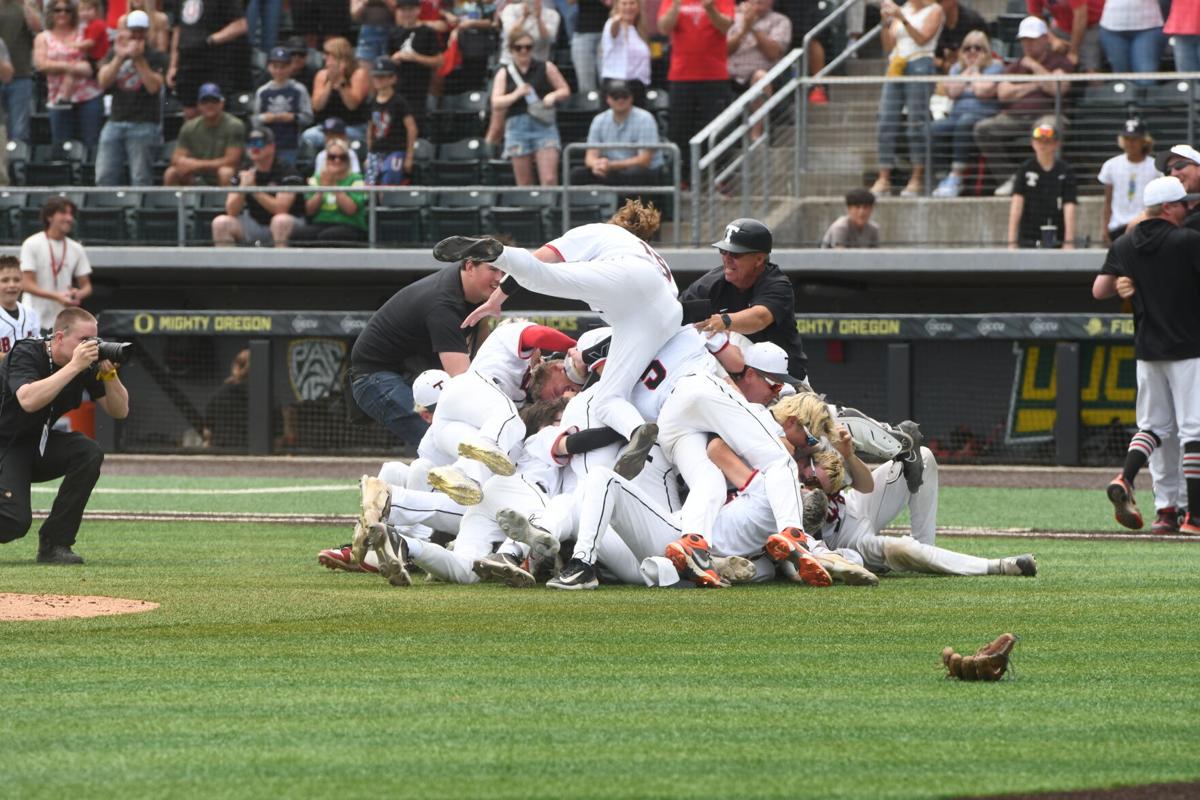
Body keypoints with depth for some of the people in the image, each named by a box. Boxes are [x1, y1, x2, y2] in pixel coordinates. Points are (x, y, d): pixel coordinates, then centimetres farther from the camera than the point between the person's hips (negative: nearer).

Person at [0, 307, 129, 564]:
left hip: (40, 446, 6)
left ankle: (54, 544, -13)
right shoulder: (27, 355, -21)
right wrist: (74, 366, -39)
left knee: (90, 454, -23)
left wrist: (109, 373, -20)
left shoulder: (86, 365, -4)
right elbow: (28, 401, -41)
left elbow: (119, 411, -2)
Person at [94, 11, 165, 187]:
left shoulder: (155, 56, 2)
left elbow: (154, 86, -10)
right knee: (104, 177, -1)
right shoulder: (114, 53, 14)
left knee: (141, 179, -7)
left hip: (143, 125, -4)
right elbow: (104, 82, 1)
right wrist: (120, 57, -11)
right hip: (115, 122, 4)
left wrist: (139, 59, -15)